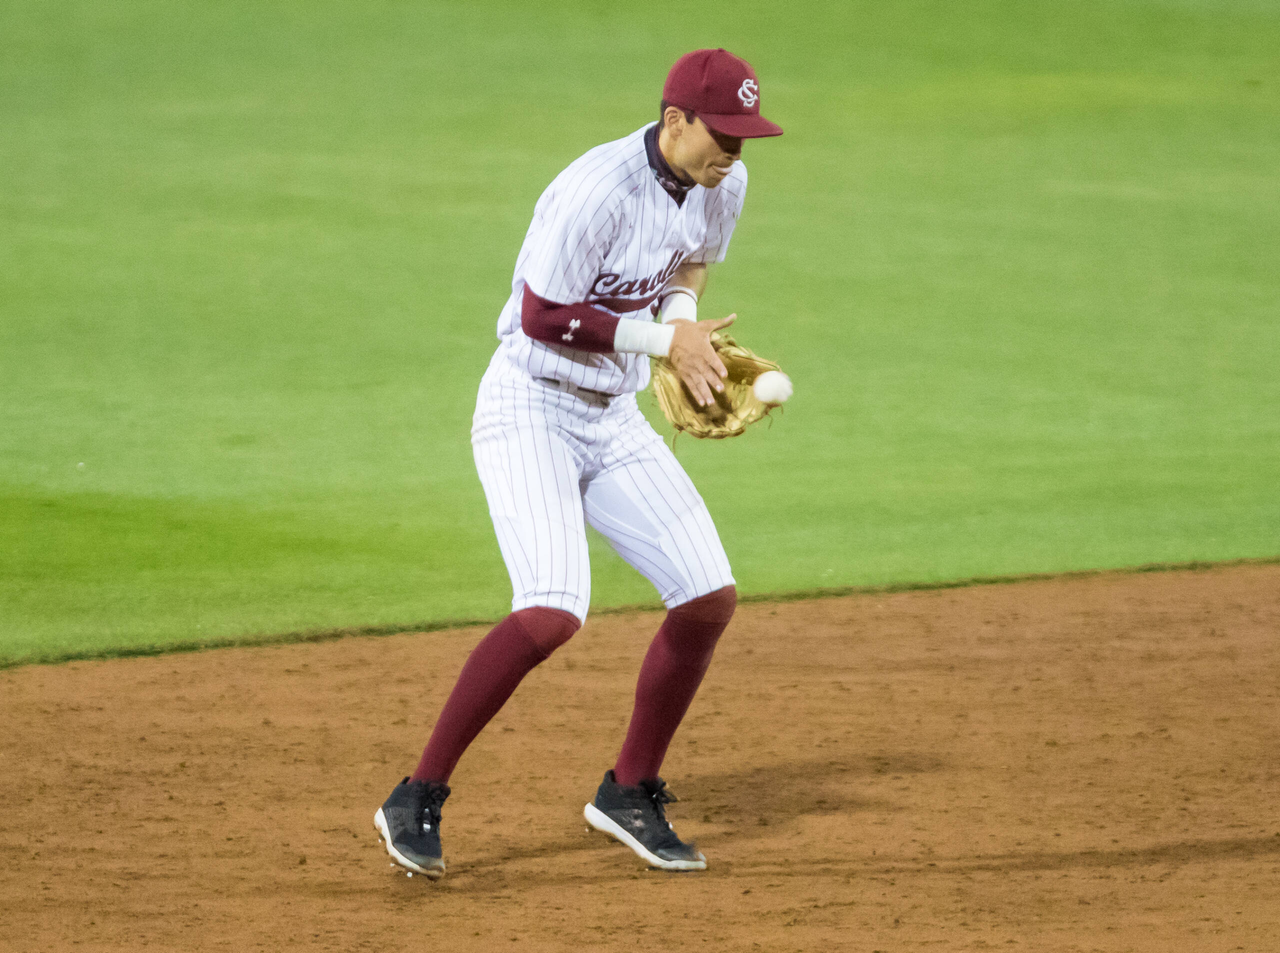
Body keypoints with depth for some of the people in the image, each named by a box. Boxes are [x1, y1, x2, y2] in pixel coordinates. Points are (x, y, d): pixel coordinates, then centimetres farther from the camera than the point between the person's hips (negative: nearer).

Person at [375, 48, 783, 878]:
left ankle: (630, 796, 18)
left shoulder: (724, 186, 0)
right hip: (531, 409, -8)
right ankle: (418, 801, -15)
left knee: (710, 597, 1)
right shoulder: (599, 190, -25)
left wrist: (685, 310, -1)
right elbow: (543, 316, -22)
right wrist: (662, 339, -19)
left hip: (615, 421, 8)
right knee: (553, 612, -25)